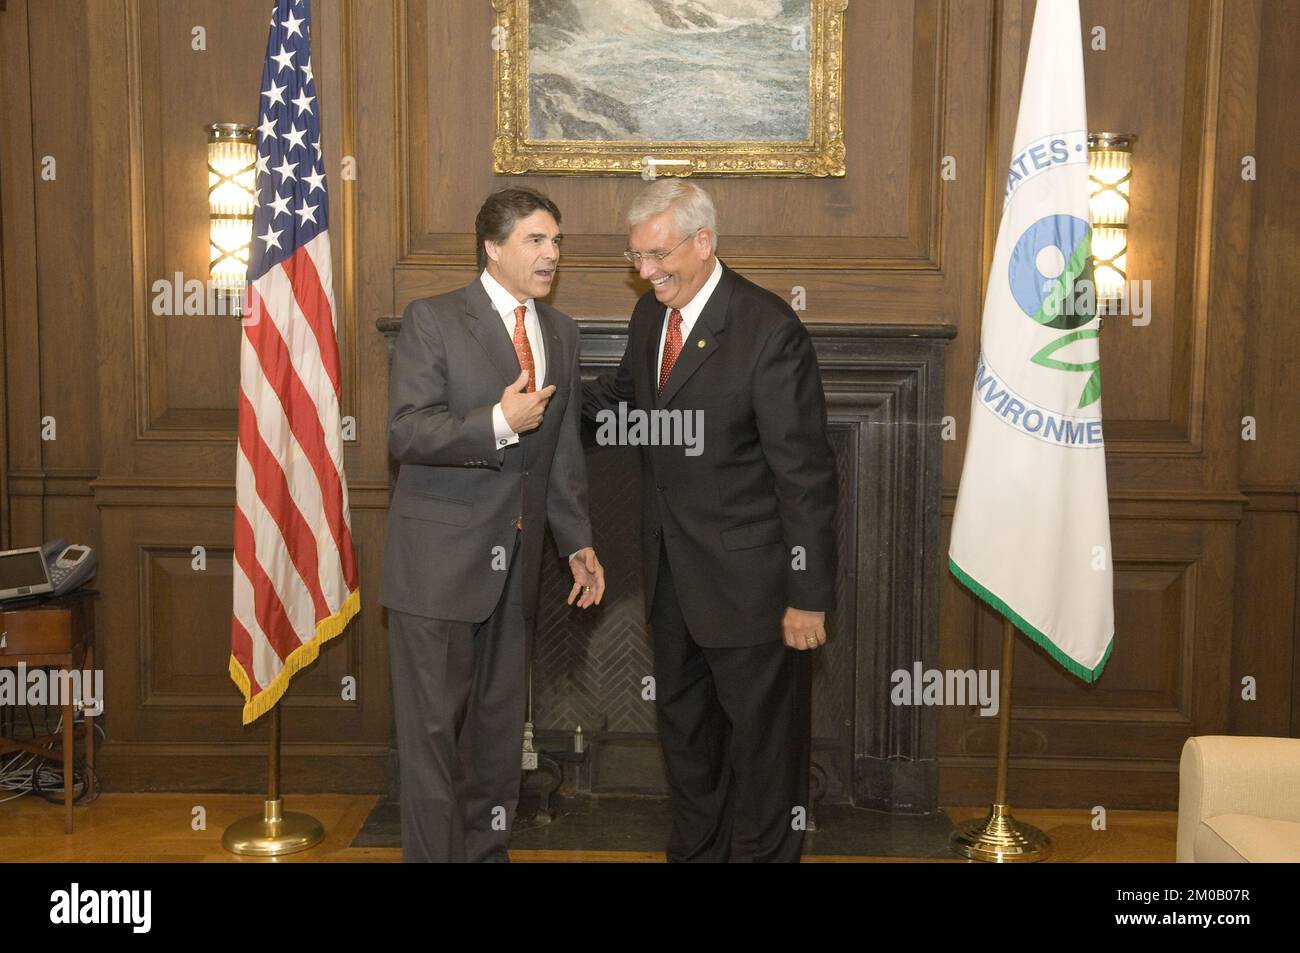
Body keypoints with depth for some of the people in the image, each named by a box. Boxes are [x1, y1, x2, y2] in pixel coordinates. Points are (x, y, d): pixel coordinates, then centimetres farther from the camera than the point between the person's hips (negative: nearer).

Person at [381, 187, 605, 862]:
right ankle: (435, 853, 11)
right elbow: (405, 433, -16)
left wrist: (577, 541, 12)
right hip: (440, 555, -6)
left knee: (500, 719, 15)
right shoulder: (432, 320, -7)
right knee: (434, 724, -1)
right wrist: (498, 422, -25)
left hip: (515, 559, 6)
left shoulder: (560, 332, 12)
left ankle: (487, 848, 30)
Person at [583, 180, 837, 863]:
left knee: (761, 736, 10)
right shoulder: (651, 312, 2)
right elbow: (623, 393, 20)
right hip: (672, 572, 8)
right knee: (682, 723, 23)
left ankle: (760, 852, 29)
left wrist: (809, 597, -18)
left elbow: (805, 473, -20)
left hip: (747, 577, -8)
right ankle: (695, 849, 42)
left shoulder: (770, 332, -22)